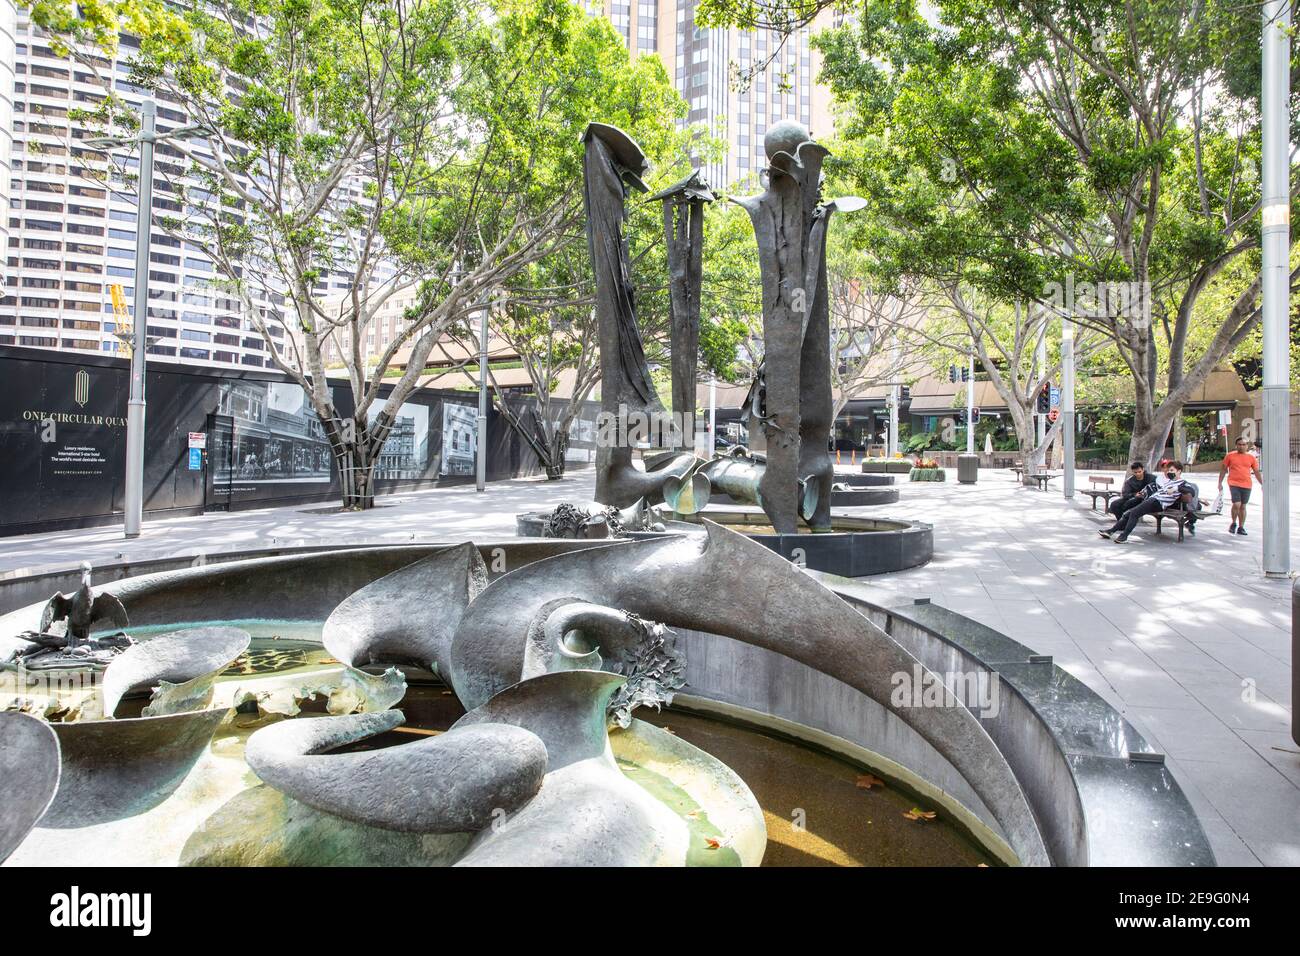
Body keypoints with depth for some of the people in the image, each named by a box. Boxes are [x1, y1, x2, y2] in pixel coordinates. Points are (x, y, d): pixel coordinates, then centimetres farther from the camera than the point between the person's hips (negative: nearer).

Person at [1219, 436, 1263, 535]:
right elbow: (1223, 469, 7)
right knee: (1236, 504, -15)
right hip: (1234, 484, -3)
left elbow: (1257, 472, 13)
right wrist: (1220, 483, 4)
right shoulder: (1230, 456, 2)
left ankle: (1241, 527, 18)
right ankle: (1234, 523, 7)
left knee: (1243, 506, 9)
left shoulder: (1251, 458, 8)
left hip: (1247, 486, 3)